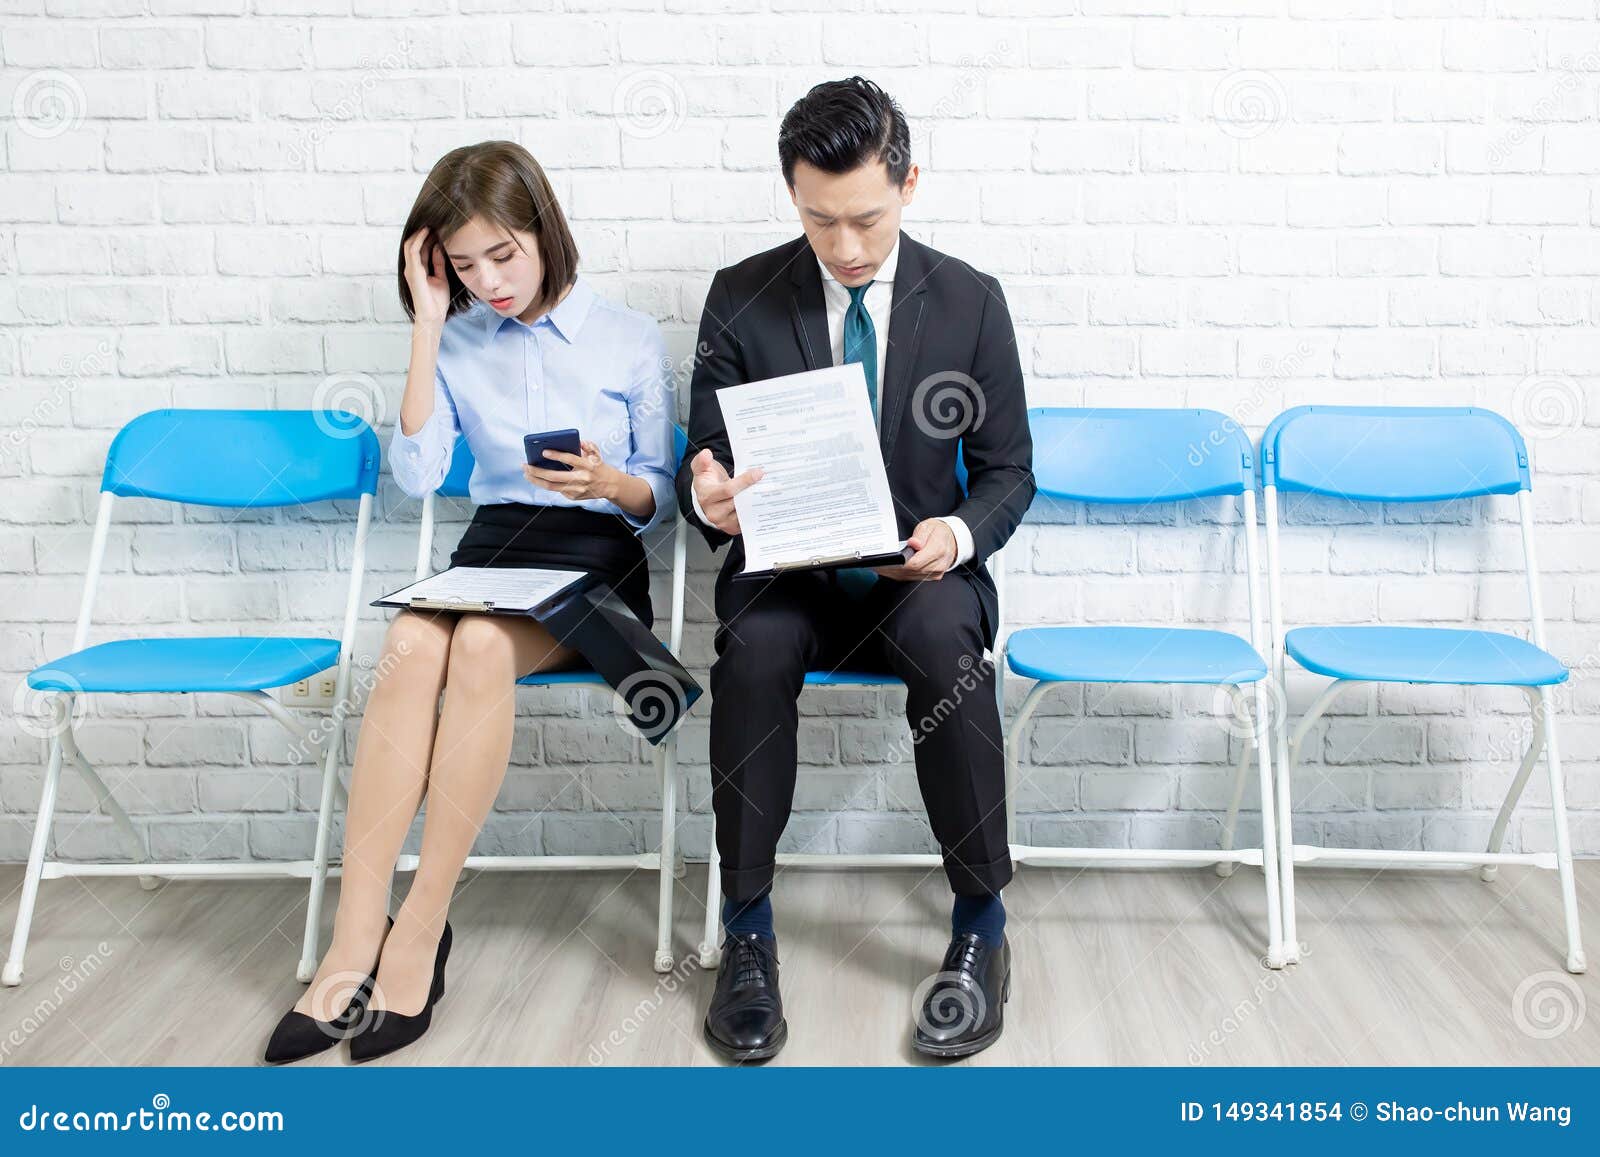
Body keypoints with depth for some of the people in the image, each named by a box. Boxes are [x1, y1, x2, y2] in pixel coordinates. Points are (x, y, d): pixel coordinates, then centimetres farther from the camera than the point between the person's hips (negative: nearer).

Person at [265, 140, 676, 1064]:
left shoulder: (630, 340, 5)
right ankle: (357, 938, -31)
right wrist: (429, 327, -2)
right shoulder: (458, 345, 12)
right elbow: (416, 476, -2)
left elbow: (662, 499, 7)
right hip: (490, 548, 2)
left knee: (482, 646, -35)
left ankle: (422, 928, -26)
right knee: (410, 648, -33)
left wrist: (606, 481, -16)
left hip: (596, 558, -2)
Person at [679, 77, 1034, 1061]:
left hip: (917, 576, 0)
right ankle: (747, 931, -18)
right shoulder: (742, 299, 2)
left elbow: (1008, 470, 4)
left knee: (945, 637, -35)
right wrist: (709, 495, -22)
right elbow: (706, 461, 3)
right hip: (787, 571, 1)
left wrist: (959, 533, -19)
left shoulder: (970, 301, 2)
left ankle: (981, 926, -17)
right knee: (754, 644, -34)